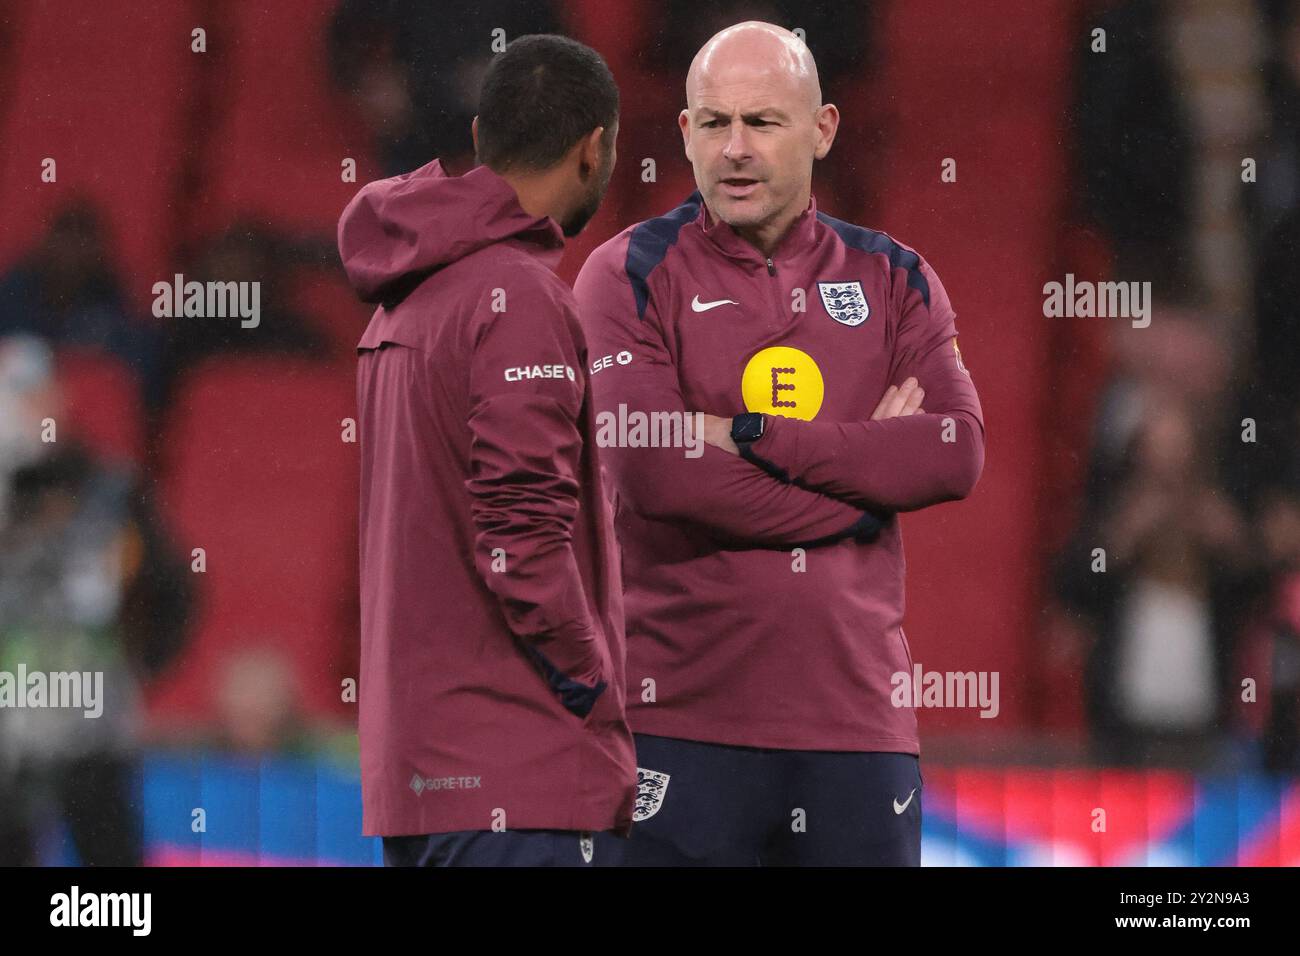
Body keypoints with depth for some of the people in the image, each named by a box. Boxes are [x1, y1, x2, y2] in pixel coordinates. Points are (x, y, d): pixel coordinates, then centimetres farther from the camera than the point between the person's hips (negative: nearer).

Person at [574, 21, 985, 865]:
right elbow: (655, 471, -13)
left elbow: (957, 455, -3)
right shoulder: (631, 276, 2)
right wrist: (864, 476, -7)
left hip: (857, 718, 3)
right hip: (682, 723, -3)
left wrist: (753, 438, -11)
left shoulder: (893, 281, 13)